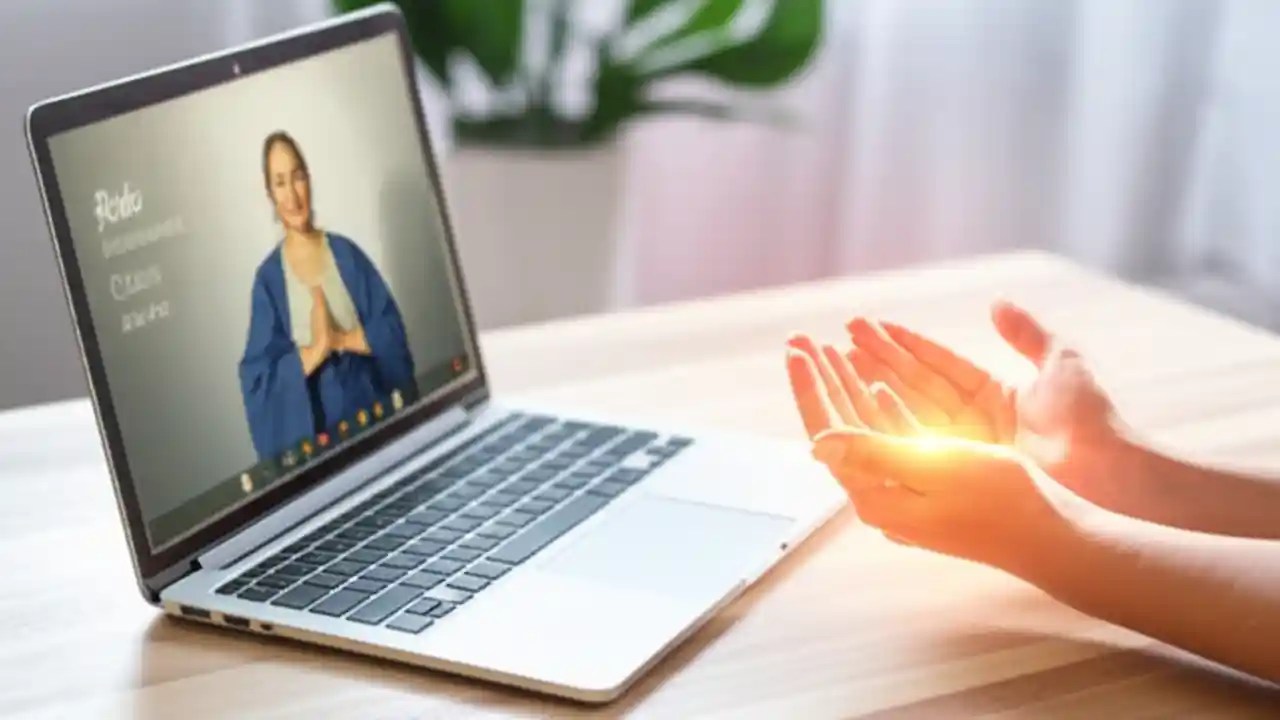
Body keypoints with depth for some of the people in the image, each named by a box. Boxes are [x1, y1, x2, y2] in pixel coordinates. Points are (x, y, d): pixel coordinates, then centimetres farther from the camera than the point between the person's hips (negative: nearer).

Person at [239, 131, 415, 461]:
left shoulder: (346, 253, 5)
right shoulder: (268, 278, -2)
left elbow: (392, 329, 0)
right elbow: (257, 381, -9)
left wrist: (343, 339, -14)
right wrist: (314, 351, -19)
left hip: (374, 414, 2)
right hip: (314, 433, -2)